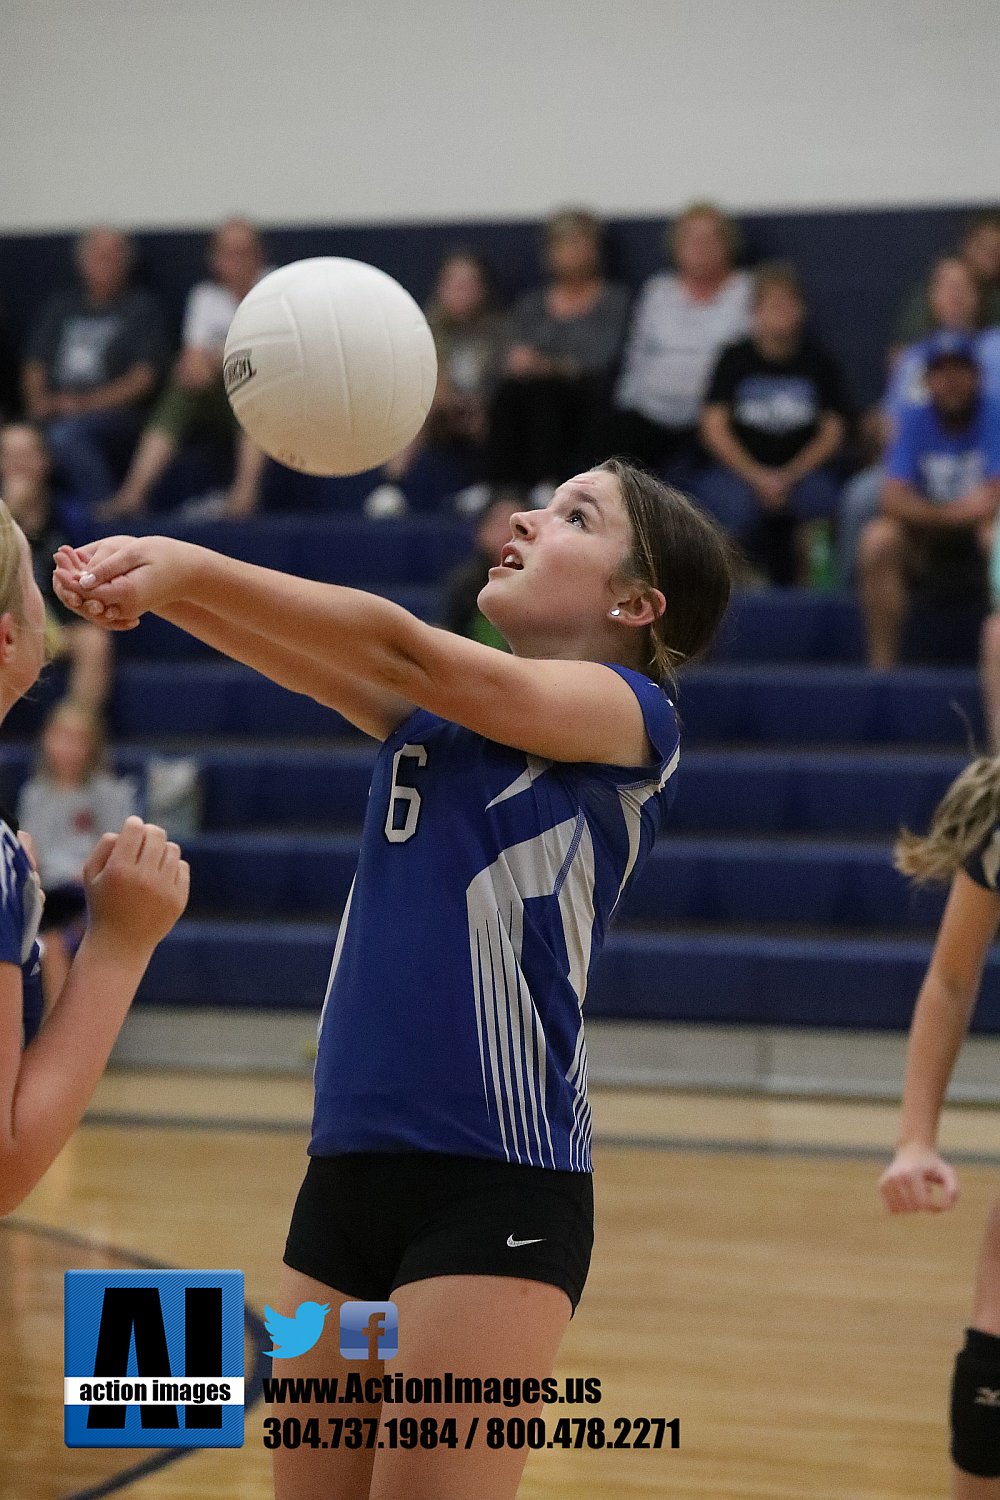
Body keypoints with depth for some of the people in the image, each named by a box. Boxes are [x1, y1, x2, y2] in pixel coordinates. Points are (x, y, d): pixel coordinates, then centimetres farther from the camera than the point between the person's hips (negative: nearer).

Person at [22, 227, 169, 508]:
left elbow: (144, 378, 0)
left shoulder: (141, 307, 11)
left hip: (115, 415, -4)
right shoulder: (62, 307, 25)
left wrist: (86, 403, -11)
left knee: (65, 434, -37)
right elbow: (35, 367, 21)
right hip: (55, 415, 4)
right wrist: (39, 401, -2)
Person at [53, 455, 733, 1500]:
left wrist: (189, 564, -22)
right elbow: (299, 652, -1)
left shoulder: (633, 713, -3)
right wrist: (148, 581, -20)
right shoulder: (430, 711, 16)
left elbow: (403, 650, -15)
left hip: (497, 1188, -6)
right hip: (346, 1176, 6)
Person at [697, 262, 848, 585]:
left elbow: (832, 433, 2)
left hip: (800, 470, 1)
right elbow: (714, 428, -4)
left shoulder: (817, 362, 5)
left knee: (819, 494, -32)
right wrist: (758, 477, -16)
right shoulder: (736, 359, 2)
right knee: (738, 504, -34)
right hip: (738, 470, -1)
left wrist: (789, 476, -13)